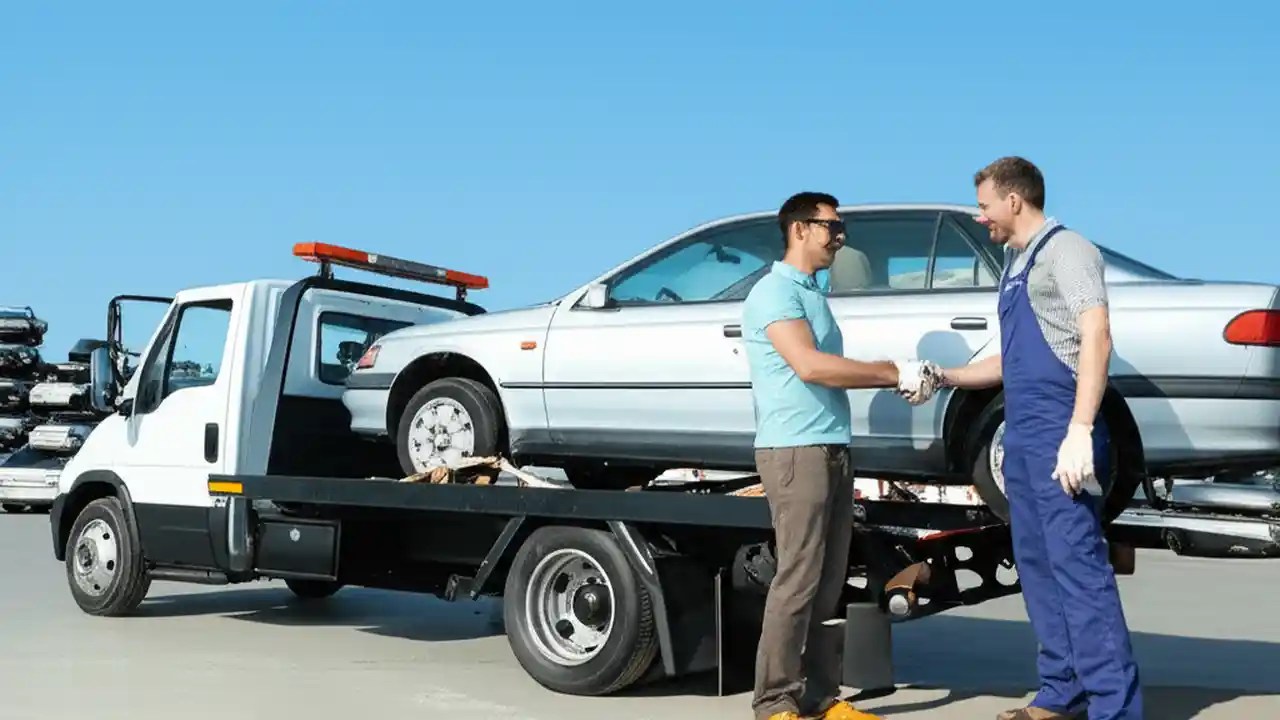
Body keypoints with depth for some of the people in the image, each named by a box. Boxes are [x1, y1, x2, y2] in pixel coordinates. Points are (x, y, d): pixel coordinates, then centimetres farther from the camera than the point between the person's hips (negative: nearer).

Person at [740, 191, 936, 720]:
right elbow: (809, 366, -20)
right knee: (797, 580, -9)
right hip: (796, 451, -9)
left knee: (828, 584, 9)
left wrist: (895, 374, 3)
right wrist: (894, 374, -14)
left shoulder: (814, 294, 21)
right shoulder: (775, 291, -9)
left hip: (832, 450, 9)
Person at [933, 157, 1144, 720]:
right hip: (1022, 434, 9)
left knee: (1078, 563, -11)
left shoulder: (1065, 250, -6)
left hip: (1059, 432, -9)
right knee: (1037, 565, 11)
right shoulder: (1016, 263, 21)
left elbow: (1096, 337, -17)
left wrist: (1080, 432, -25)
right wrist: (946, 377, 25)